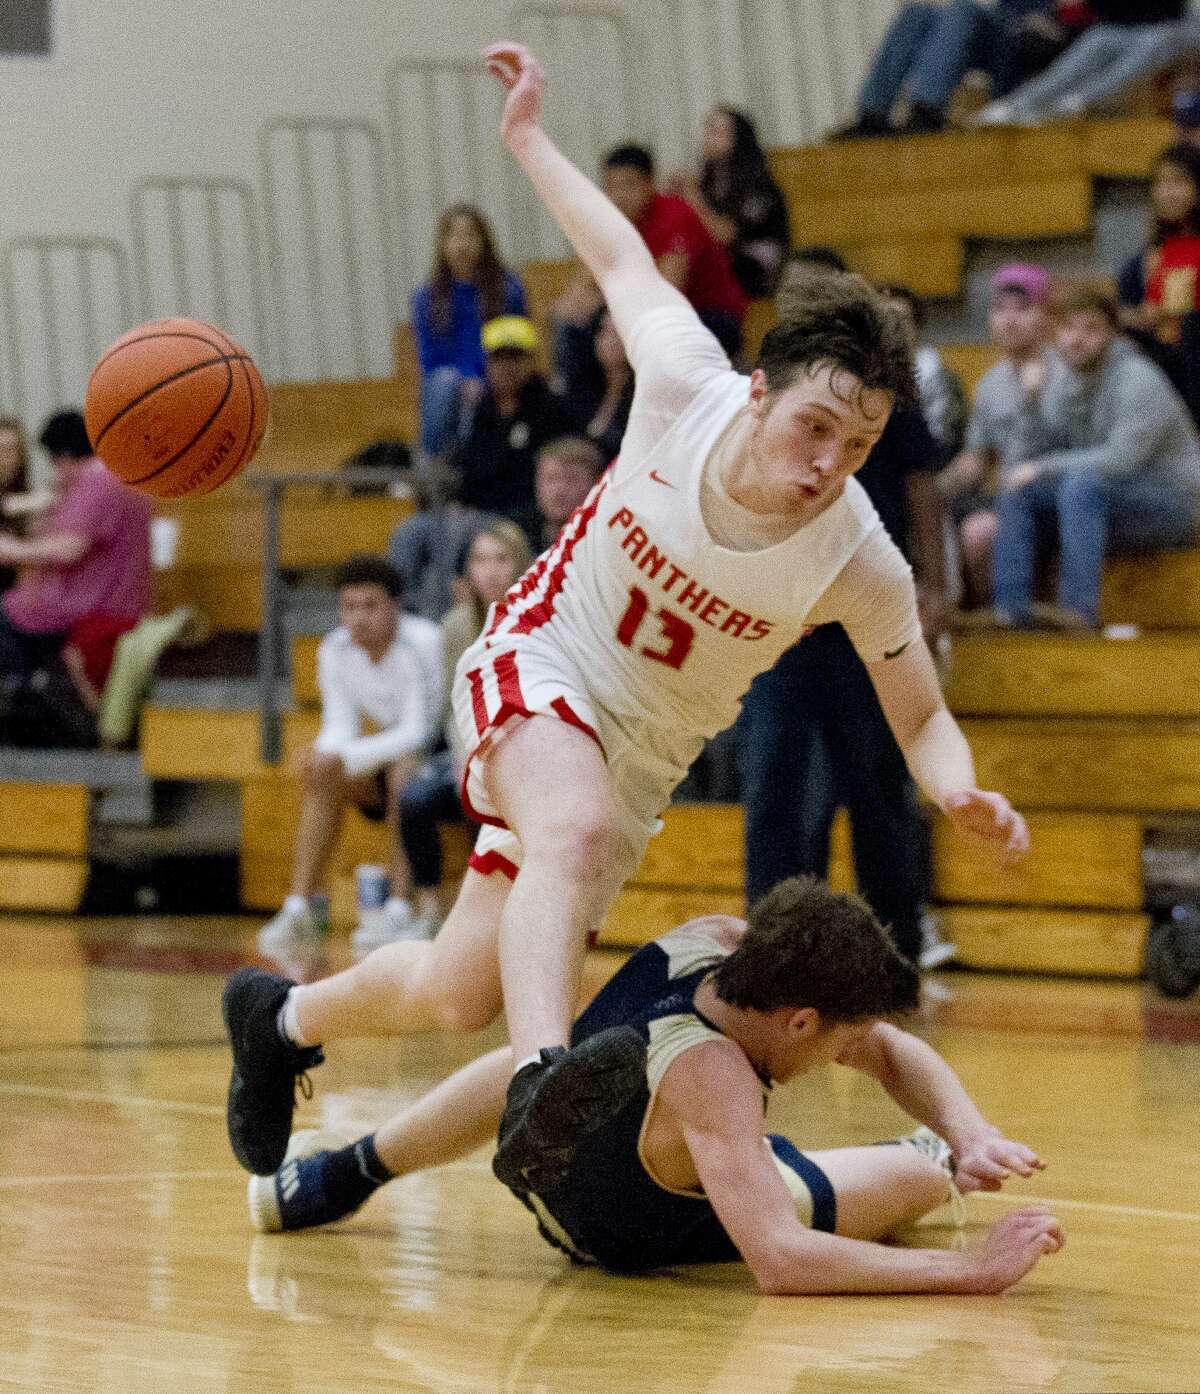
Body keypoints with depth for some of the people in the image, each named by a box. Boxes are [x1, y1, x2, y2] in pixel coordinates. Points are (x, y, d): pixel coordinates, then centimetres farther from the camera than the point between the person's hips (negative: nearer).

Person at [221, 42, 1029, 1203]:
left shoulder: (859, 563, -22)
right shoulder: (688, 389, -23)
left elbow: (921, 719, -10)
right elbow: (624, 260, -2)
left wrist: (963, 796, -33)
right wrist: (528, 139, 8)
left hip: (641, 755, 3)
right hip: (537, 667, -3)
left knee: (459, 994, 3)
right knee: (578, 827, -39)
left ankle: (285, 1021, 33)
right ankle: (541, 1082, -56)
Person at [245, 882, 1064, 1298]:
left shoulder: (712, 940, -24)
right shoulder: (710, 1075, -46)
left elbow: (892, 1053, -14)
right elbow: (780, 1261, -55)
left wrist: (969, 1134, -32)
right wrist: (974, 1272, -56)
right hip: (640, 1237, -6)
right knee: (919, 1177, 11)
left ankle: (344, 1173, 47)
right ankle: (936, 1168, 47)